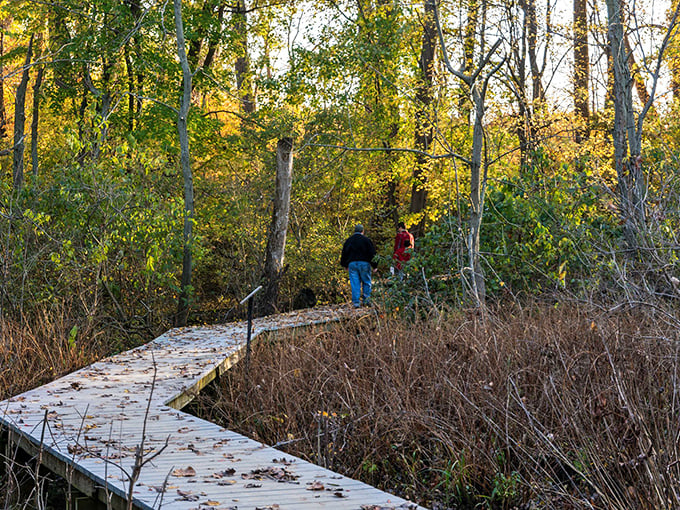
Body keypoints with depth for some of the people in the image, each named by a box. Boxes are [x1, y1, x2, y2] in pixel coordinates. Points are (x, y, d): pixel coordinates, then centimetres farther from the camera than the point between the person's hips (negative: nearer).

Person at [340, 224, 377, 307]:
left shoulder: (348, 240, 11)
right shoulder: (366, 240, 0)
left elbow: (344, 254, 16)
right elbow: (372, 253, -1)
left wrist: (346, 266, 25)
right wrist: (374, 266, 3)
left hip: (352, 264, 2)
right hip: (364, 263, -2)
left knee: (355, 284, 3)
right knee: (366, 282, 9)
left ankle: (356, 302, -1)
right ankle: (366, 300, 4)